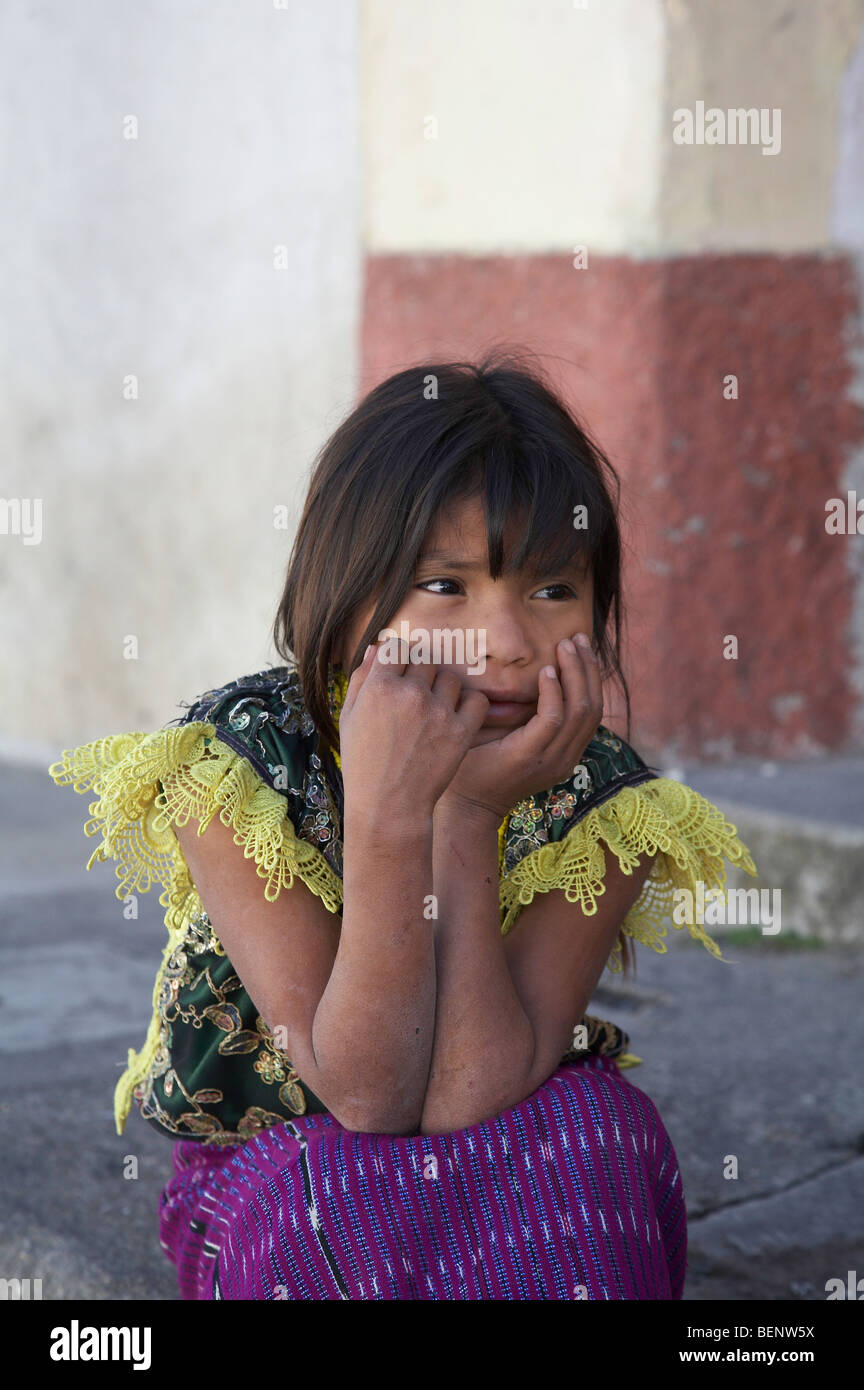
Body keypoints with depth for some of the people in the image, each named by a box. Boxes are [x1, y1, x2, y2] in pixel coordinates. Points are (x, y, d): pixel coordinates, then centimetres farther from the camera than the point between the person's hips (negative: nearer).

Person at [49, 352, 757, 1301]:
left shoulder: (599, 803, -14)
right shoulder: (231, 767, -19)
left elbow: (470, 1098, -26)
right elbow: (367, 1092, -27)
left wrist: (469, 814, -31)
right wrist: (390, 812, -36)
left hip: (535, 1188, 2)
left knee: (597, 1122, -29)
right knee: (336, 1189, -35)